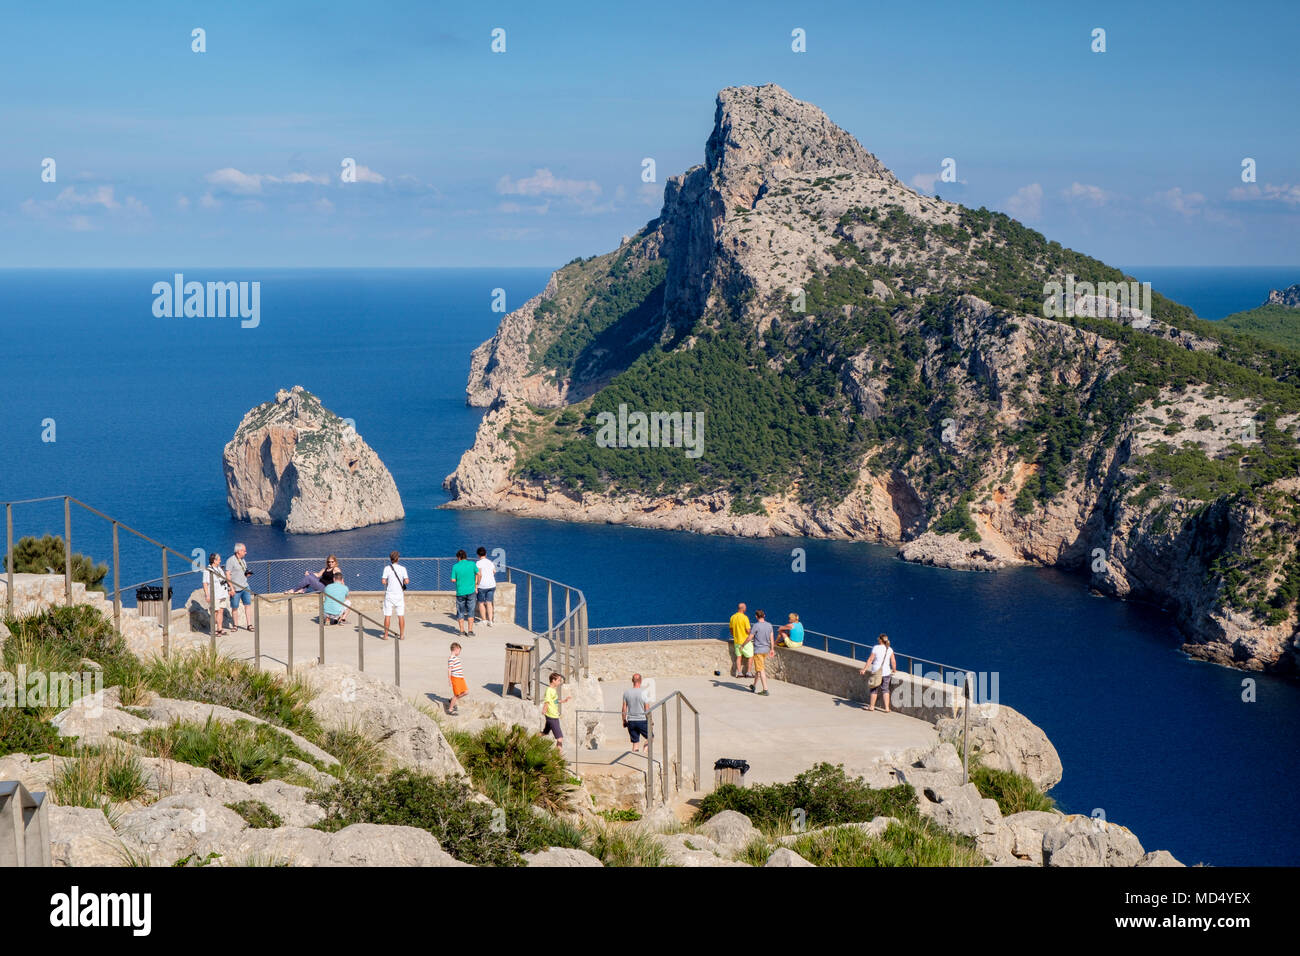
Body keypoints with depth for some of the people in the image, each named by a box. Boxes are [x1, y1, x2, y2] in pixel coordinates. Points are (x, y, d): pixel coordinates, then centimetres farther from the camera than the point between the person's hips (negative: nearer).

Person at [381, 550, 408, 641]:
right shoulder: (402, 568, -2)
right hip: (399, 594, 1)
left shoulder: (387, 568, -4)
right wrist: (407, 580, 14)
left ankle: (386, 635, 4)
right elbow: (406, 581, -8)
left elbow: (383, 581, -9)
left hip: (389, 595, -1)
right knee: (401, 616, 4)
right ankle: (402, 635, 4)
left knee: (387, 615, 4)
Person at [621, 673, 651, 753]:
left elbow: (624, 708, 3)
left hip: (631, 721, 3)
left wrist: (624, 720, 14)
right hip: (642, 720, -3)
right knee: (650, 737, 15)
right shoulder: (644, 692, -10)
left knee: (635, 742, 11)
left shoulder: (626, 692, -1)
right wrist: (650, 720, 2)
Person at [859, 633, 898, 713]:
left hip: (876, 672, -2)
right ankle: (887, 708, 7)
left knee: (874, 690, 12)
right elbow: (893, 662, -1)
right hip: (886, 672, 2)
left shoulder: (876, 648, -10)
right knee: (885, 689, 11)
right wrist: (894, 670, 17)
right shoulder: (890, 649, -2)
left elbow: (870, 660, -10)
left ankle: (871, 706, 23)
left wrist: (864, 669, -6)